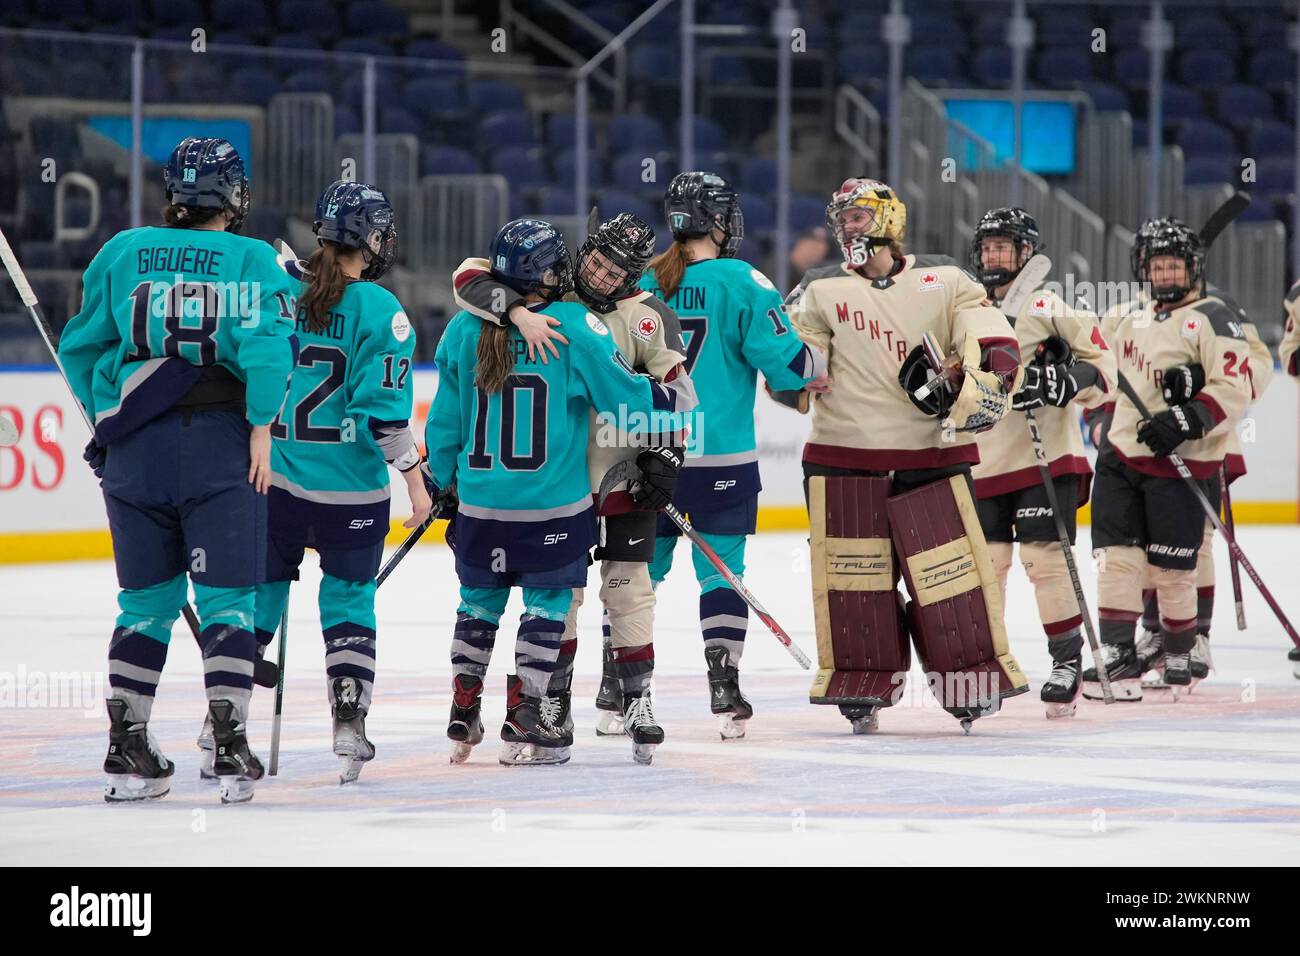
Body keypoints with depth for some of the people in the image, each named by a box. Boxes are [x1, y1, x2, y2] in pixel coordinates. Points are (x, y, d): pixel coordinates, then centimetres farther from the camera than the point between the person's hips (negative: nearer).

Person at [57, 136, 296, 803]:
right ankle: (230, 749, -7)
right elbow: (267, 342, -14)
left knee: (148, 599, 12)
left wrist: (106, 416, 23)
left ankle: (126, 749, 10)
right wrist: (261, 426, -8)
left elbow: (82, 346, 12)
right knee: (225, 598, 1)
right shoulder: (253, 259, 0)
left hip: (134, 447, 3)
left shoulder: (123, 252, 8)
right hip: (218, 445, -3)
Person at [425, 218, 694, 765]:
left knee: (479, 602, 18)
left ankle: (463, 716, 18)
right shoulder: (576, 329, -11)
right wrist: (679, 399, 11)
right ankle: (525, 722, 2)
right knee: (546, 604, 6)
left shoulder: (464, 330, 1)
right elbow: (628, 397, -7)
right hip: (554, 506, -4)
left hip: (480, 503, 4)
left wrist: (438, 480, 20)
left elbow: (445, 419, 8)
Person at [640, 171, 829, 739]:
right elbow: (779, 355, -12)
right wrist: (816, 371, 9)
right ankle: (724, 688, -3)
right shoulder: (741, 282, -9)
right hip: (720, 455, -4)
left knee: (641, 565, 12)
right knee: (721, 568, 3)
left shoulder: (646, 284, 4)